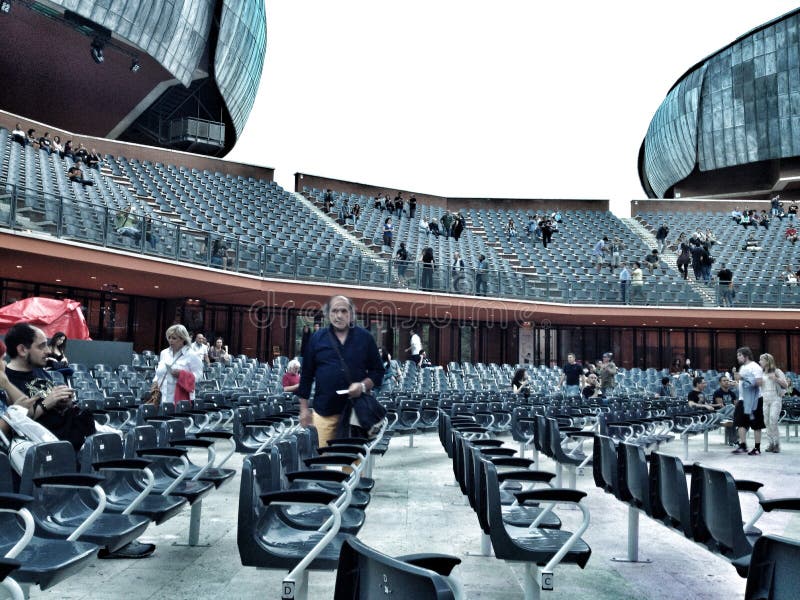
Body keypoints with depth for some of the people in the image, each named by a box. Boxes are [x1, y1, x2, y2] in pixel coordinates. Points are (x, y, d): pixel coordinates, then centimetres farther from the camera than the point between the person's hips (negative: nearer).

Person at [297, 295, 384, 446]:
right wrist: (304, 408, 8)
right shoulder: (317, 339, 7)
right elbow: (306, 376, 11)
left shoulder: (365, 337, 6)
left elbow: (377, 371, 8)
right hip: (324, 410, 0)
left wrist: (363, 385, -11)